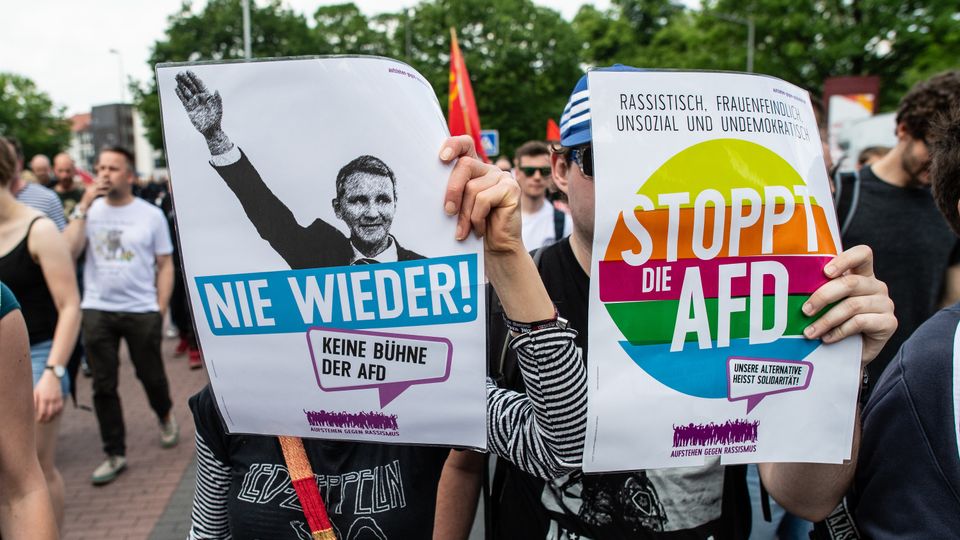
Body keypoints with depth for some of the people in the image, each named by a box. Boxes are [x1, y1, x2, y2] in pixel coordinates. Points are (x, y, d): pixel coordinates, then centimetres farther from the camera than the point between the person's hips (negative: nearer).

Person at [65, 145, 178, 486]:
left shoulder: (151, 215, -1)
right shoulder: (90, 210, 2)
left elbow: (165, 265, 1)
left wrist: (160, 310, -4)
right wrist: (83, 207, -13)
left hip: (141, 311, -2)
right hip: (97, 310, 2)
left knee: (151, 375, 10)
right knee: (104, 386, 6)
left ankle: (165, 417, 41)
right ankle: (115, 455, 19)